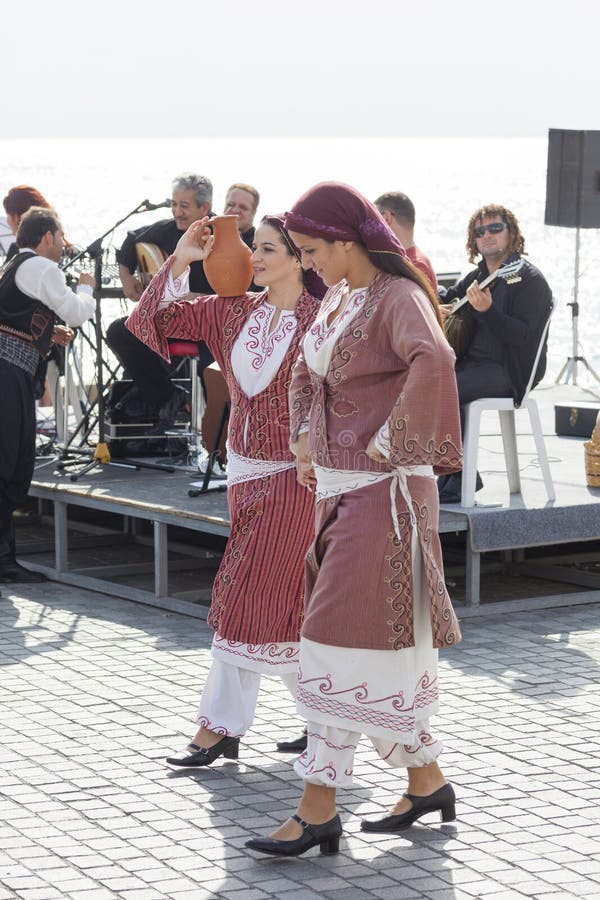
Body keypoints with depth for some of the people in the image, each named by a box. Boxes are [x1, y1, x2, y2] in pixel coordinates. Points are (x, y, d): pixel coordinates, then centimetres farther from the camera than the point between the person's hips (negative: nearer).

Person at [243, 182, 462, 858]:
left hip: (382, 492, -9)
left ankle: (318, 810, -6)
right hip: (339, 488, 9)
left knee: (340, 644, -9)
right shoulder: (338, 297, 13)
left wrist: (390, 443, -27)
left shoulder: (398, 297, -14)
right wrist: (305, 438, 16)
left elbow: (433, 361, -35)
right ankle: (426, 780, 25)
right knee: (383, 648, 14)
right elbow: (306, 370, 31)